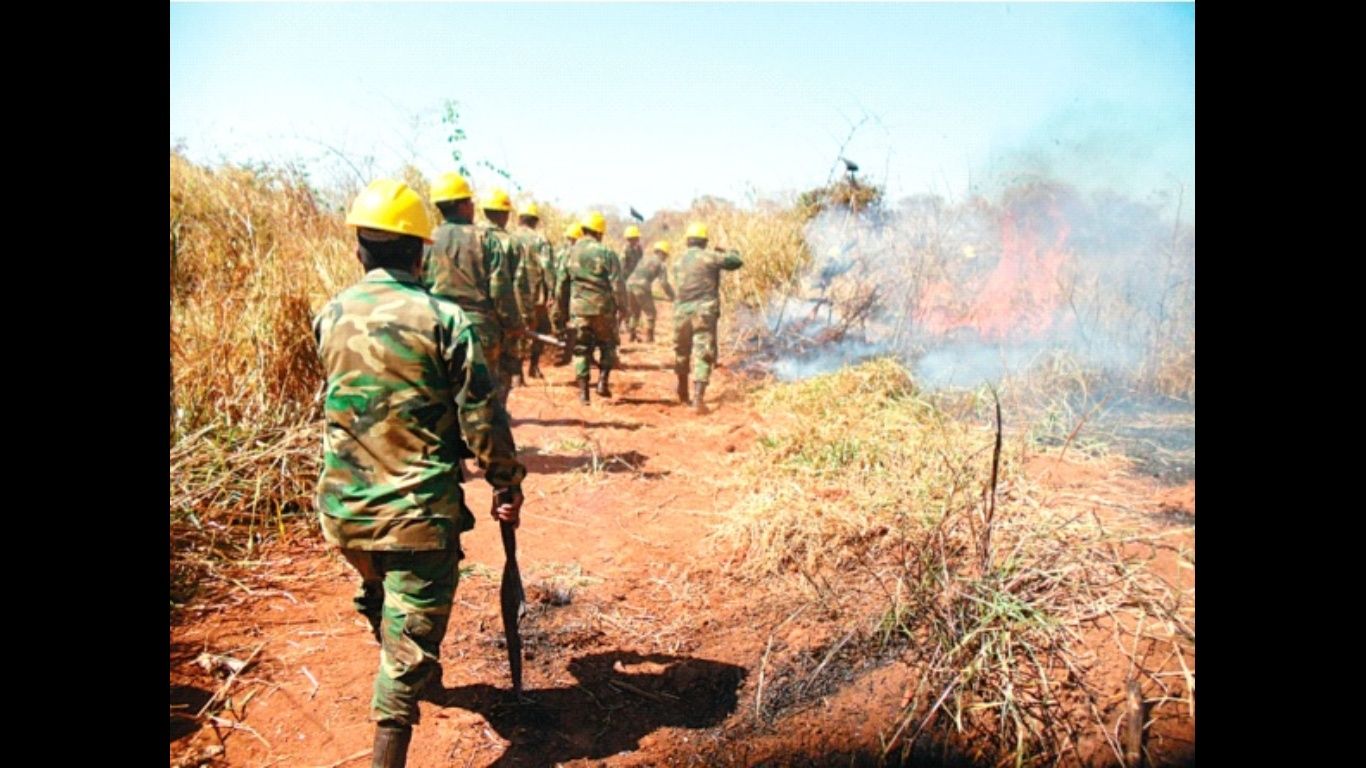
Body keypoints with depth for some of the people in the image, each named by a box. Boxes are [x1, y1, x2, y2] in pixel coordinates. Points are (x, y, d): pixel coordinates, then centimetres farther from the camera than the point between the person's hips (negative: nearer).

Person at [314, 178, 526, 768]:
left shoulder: (330, 317, 0)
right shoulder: (443, 319, -14)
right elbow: (481, 416, -13)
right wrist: (507, 484, -1)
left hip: (345, 508, 6)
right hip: (420, 511, -5)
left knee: (379, 599, 30)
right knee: (411, 635, 3)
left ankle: (411, 674, 55)